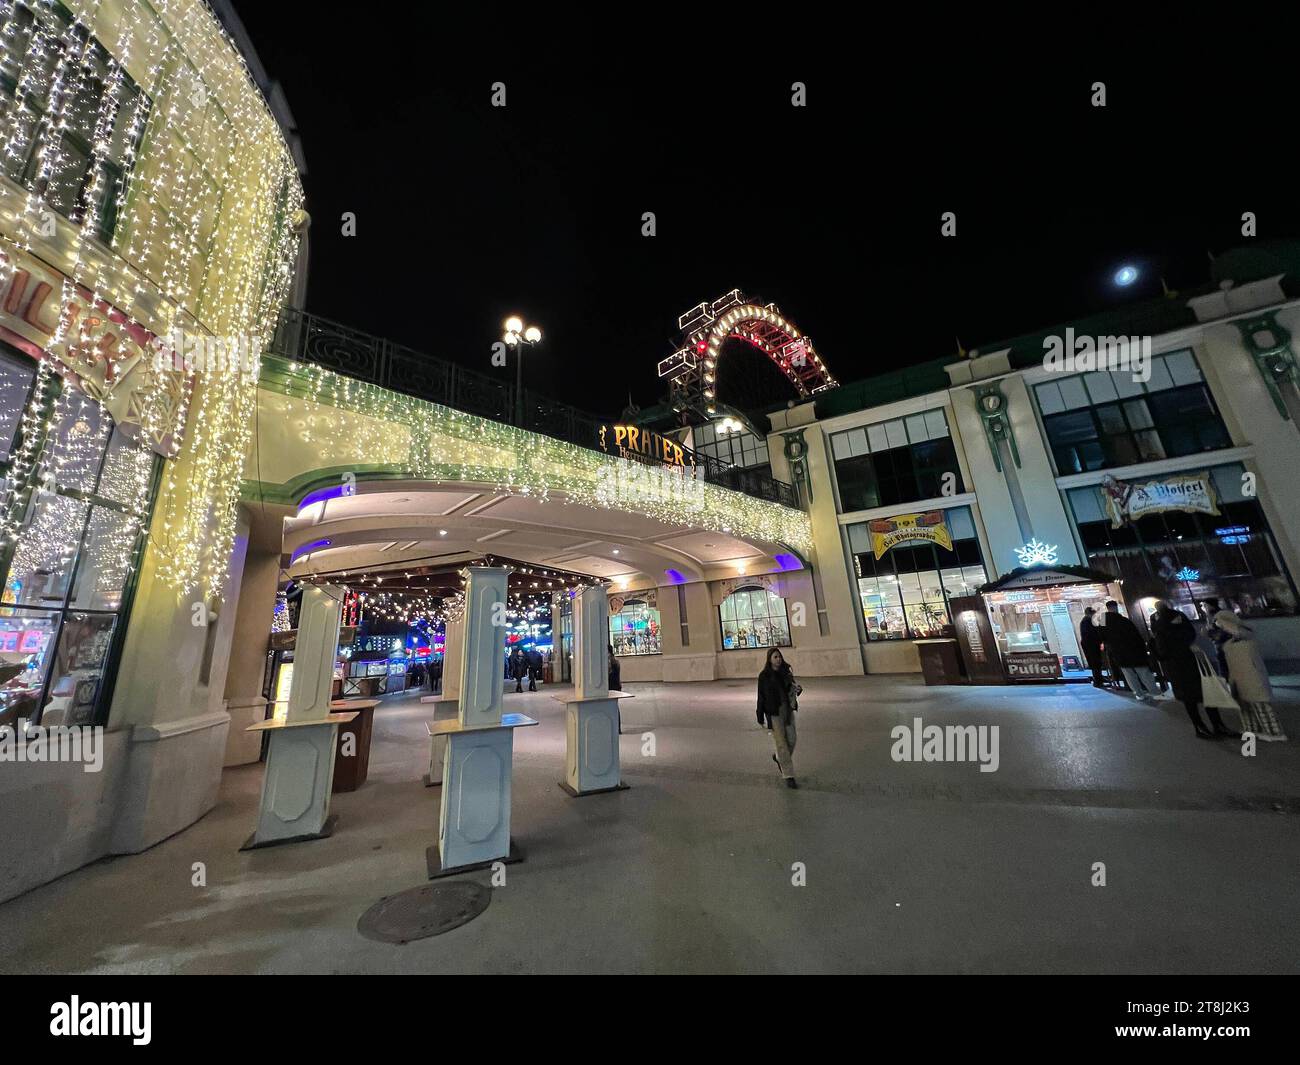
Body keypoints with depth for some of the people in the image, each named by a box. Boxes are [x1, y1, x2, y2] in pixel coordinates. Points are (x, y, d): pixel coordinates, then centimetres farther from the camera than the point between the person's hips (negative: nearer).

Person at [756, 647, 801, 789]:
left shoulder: (786, 672, 3)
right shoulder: (764, 676, -9)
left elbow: (790, 689, 13)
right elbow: (761, 697, -6)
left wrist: (796, 689, -12)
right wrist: (760, 717, -5)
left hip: (788, 710, 5)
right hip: (774, 713, -4)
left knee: (791, 740, 9)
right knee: (781, 743, -2)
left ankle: (778, 758, 39)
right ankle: (788, 776, 10)